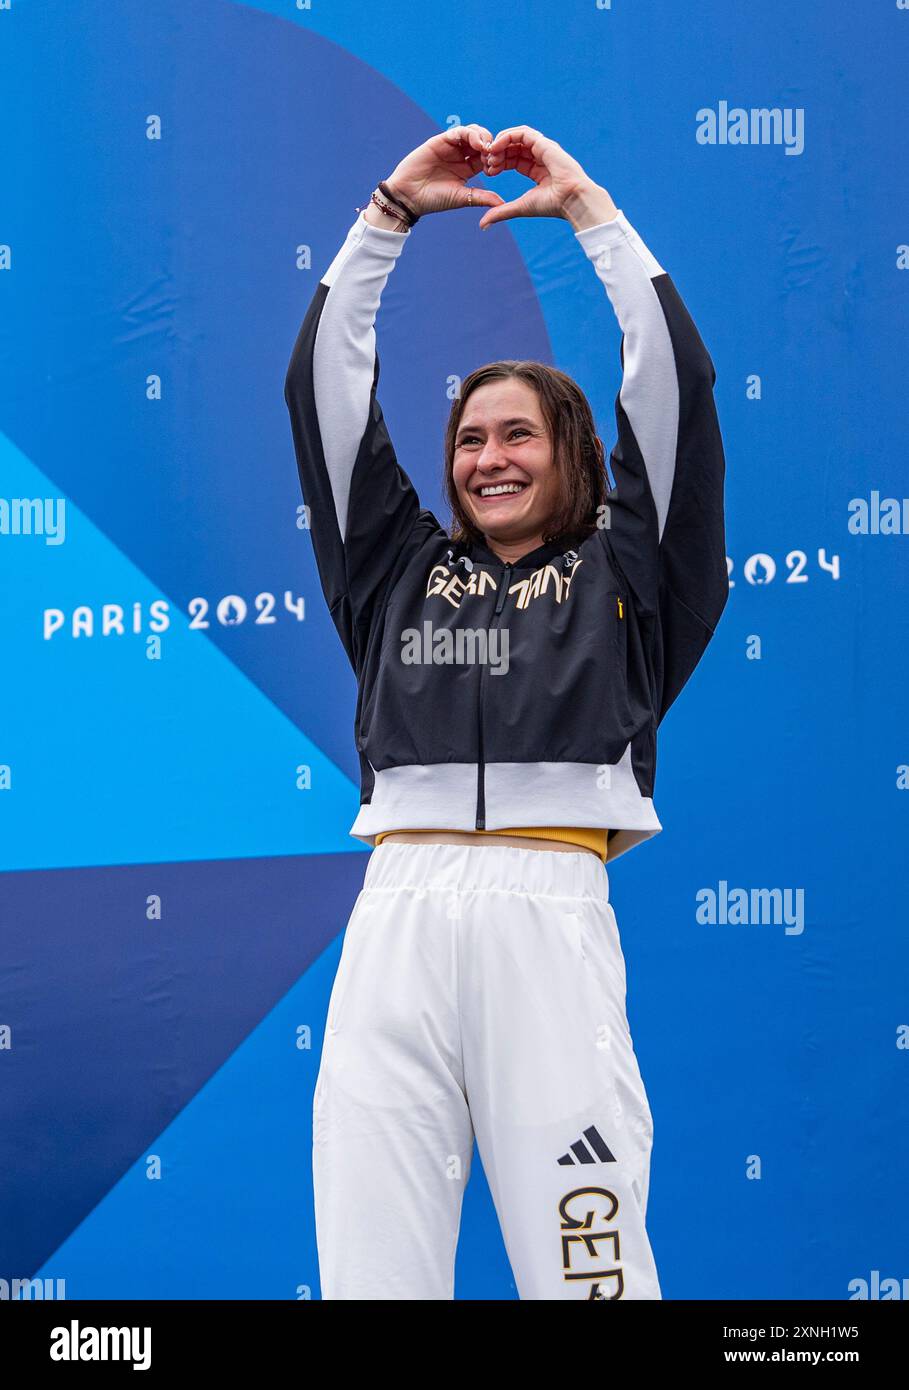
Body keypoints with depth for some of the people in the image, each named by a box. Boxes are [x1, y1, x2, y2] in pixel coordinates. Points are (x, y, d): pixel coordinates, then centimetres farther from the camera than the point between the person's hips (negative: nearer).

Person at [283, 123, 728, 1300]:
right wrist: (392, 210, 23)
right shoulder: (402, 571, 25)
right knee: (370, 1265, -5)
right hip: (398, 906, 2)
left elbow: (672, 381, 14)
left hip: (551, 906, -2)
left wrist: (586, 208, 18)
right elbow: (324, 386, 24)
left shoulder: (619, 574, 19)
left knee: (584, 1265, -9)